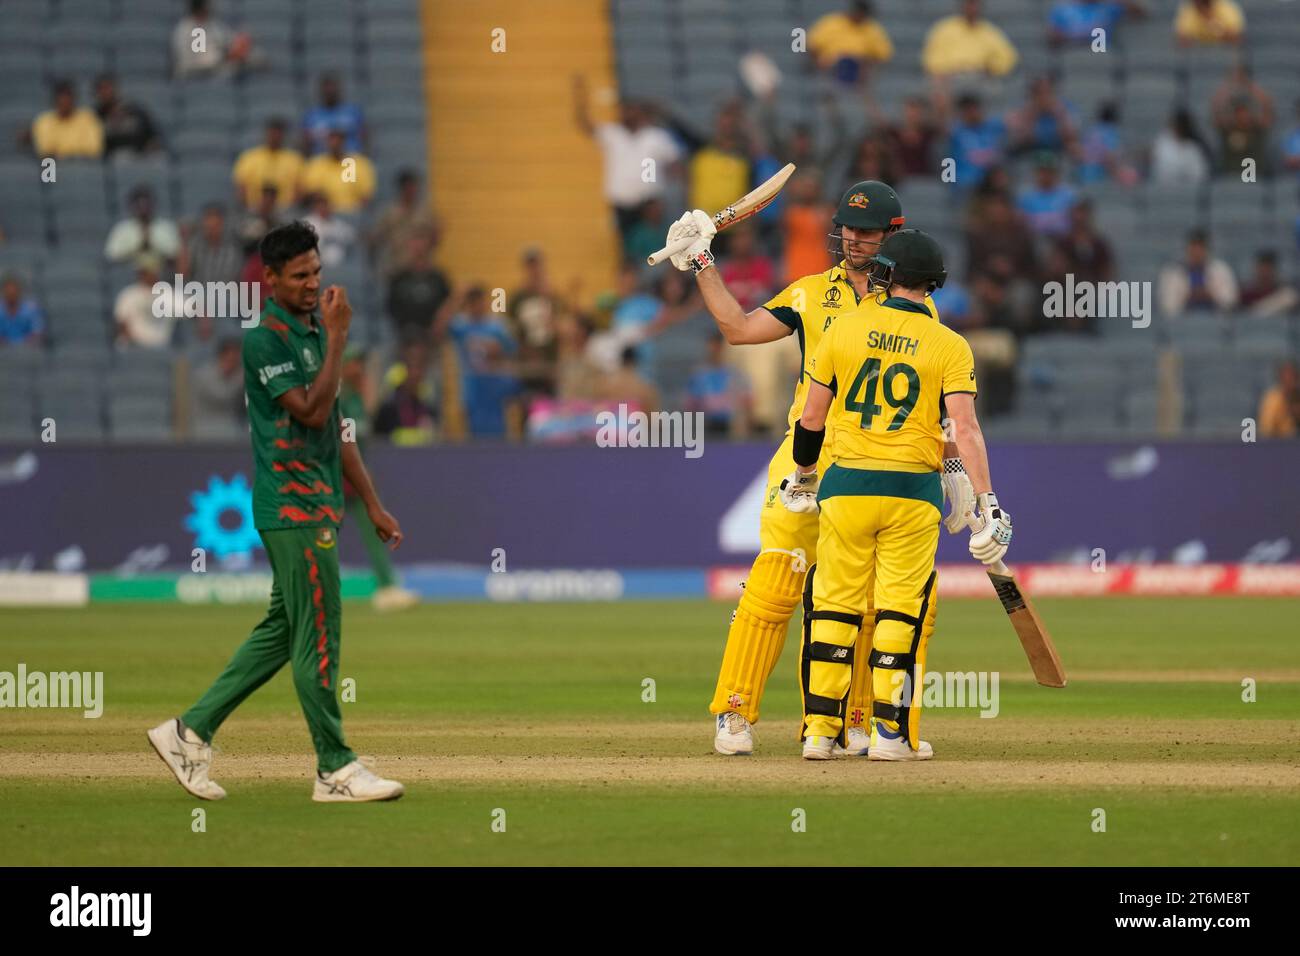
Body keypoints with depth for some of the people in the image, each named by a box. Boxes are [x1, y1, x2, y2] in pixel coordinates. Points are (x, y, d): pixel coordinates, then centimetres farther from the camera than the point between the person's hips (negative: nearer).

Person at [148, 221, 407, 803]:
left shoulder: (312, 332, 16)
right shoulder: (266, 337, -12)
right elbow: (310, 411, -21)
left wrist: (373, 504, 20)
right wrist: (337, 338, -19)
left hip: (317, 504, 9)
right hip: (295, 508, -9)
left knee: (283, 631, 12)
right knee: (318, 636, -6)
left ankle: (192, 731, 16)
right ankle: (335, 770, -2)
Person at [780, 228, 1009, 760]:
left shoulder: (845, 330, 2)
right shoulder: (950, 347, -2)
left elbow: (812, 417, 6)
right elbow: (965, 427, -12)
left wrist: (803, 475, 22)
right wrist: (985, 505, -13)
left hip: (845, 486, 1)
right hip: (913, 491, -1)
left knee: (835, 604, 7)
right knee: (900, 610, 4)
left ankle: (821, 729, 5)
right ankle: (892, 731, 2)